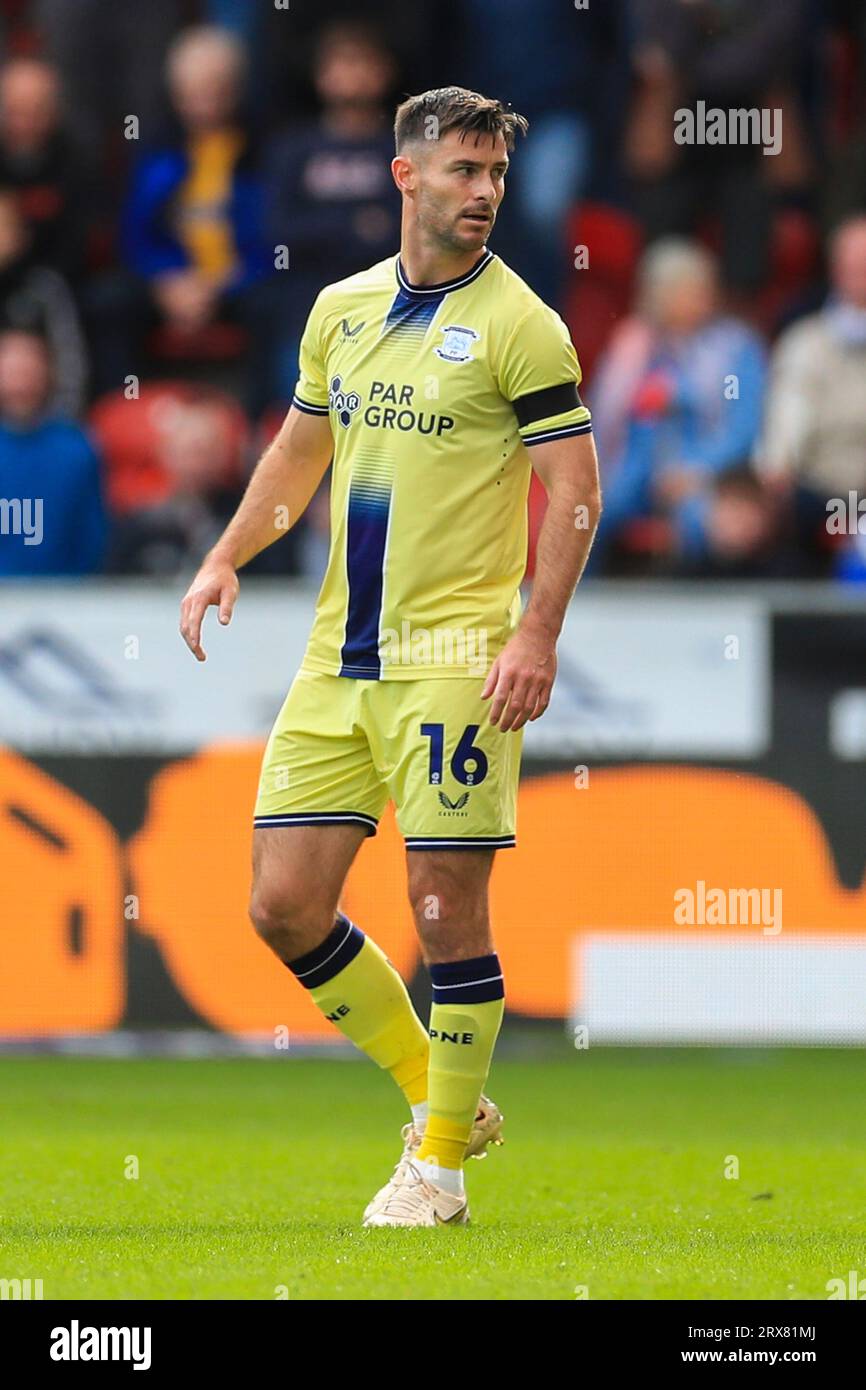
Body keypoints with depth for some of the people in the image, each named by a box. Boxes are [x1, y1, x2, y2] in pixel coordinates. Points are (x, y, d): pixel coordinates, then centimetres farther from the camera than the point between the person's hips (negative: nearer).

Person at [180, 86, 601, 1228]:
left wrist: (538, 634, -19)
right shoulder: (342, 309, 12)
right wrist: (227, 558, 10)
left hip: (455, 660, -6)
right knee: (285, 907, 3)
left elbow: (575, 488, -9)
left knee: (446, 906, -6)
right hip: (338, 659, 6)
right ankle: (438, 1091, 20)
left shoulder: (517, 325, -6)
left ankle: (440, 1162, 8)